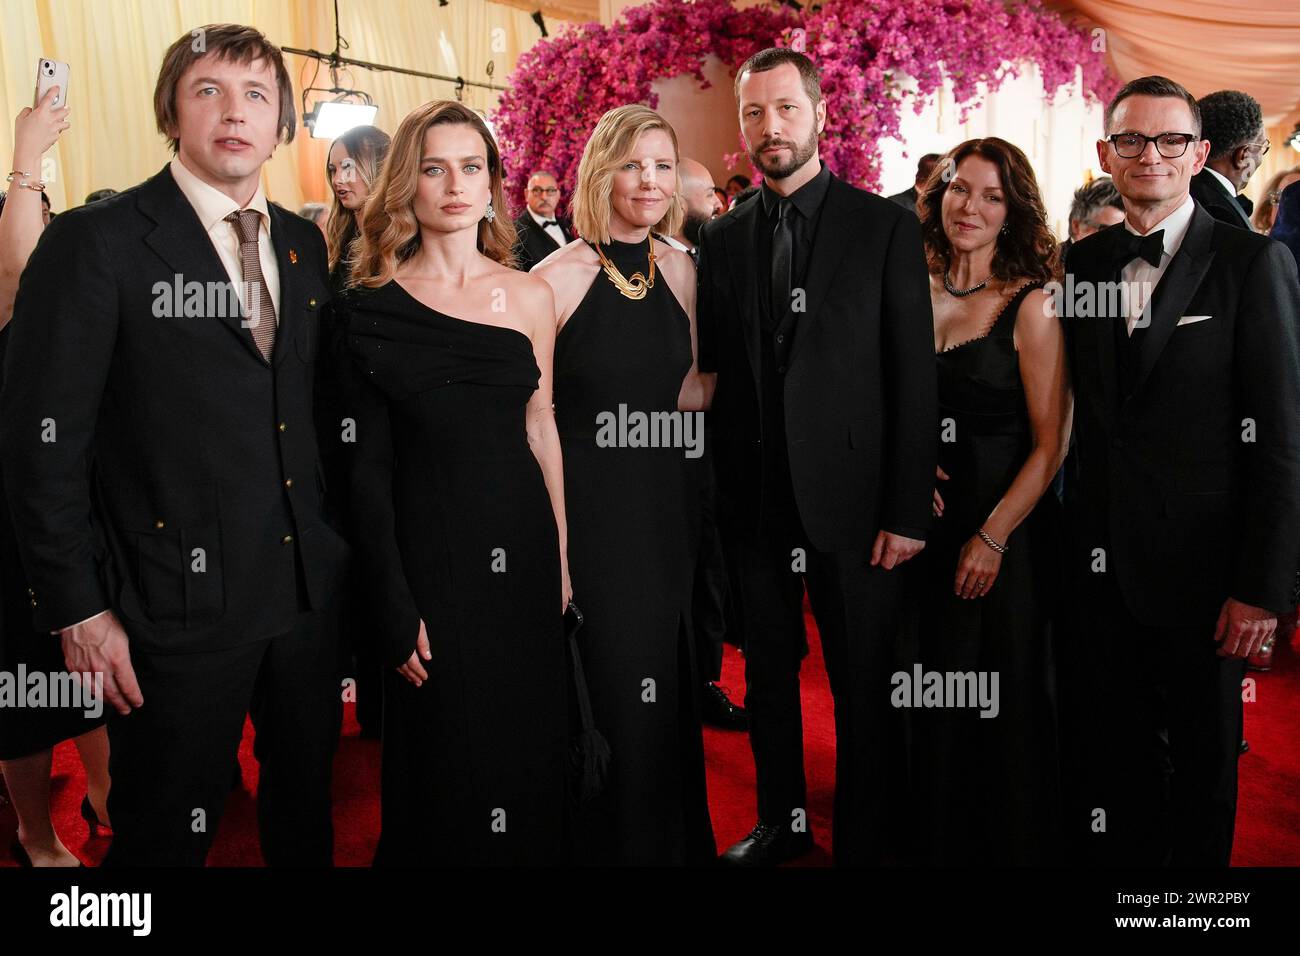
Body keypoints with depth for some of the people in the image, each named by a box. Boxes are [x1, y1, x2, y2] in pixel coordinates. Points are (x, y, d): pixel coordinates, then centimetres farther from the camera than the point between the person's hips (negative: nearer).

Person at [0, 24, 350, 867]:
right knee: (168, 833, 13)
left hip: (310, 590, 5)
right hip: (179, 599, -5)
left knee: (307, 811, 20)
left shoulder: (306, 245, 9)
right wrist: (77, 607, -11)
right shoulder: (96, 242, -8)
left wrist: (337, 545, 7)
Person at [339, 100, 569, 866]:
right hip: (428, 546, -2)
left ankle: (529, 845, 39)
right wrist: (395, 608, -8)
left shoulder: (529, 296, 4)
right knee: (442, 748, 11)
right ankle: (440, 849, 36)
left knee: (527, 734, 15)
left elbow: (541, 429, 8)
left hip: (522, 542, 3)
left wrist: (562, 557, 6)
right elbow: (368, 464, -4)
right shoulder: (373, 307, -4)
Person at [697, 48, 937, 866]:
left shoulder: (885, 226, -2)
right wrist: (721, 493, 1)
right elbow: (715, 374, 9)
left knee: (865, 690, 7)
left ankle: (864, 842, 25)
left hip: (850, 496, -3)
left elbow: (914, 376, -6)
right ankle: (781, 822, 35)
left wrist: (909, 510, -10)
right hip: (757, 499, 4)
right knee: (768, 675, 16)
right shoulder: (722, 240, 9)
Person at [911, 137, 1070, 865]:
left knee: (1008, 701, 9)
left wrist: (993, 537, -15)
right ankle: (941, 838, 36)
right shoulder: (918, 297, 5)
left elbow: (1050, 445, -11)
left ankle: (1015, 843, 31)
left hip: (1007, 530, -4)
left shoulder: (1031, 305, -8)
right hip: (929, 525, 5)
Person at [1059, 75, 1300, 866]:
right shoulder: (1081, 263, 6)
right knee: (1107, 759, 14)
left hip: (1203, 566, -3)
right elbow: (1083, 418, 6)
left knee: (1205, 762, 16)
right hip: (1103, 563, 3)